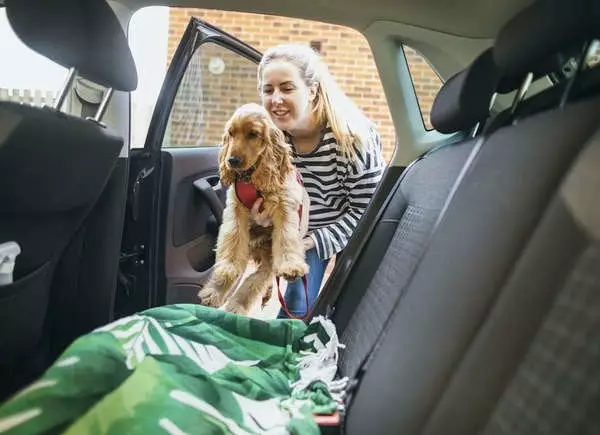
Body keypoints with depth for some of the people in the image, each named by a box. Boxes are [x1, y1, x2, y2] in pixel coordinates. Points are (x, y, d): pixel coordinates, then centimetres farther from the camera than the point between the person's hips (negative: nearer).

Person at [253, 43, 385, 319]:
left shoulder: (352, 135, -30)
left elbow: (365, 210, -22)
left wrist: (317, 241, -26)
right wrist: (262, 215, -25)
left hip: (356, 232, -3)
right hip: (306, 233, 4)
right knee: (296, 309, 6)